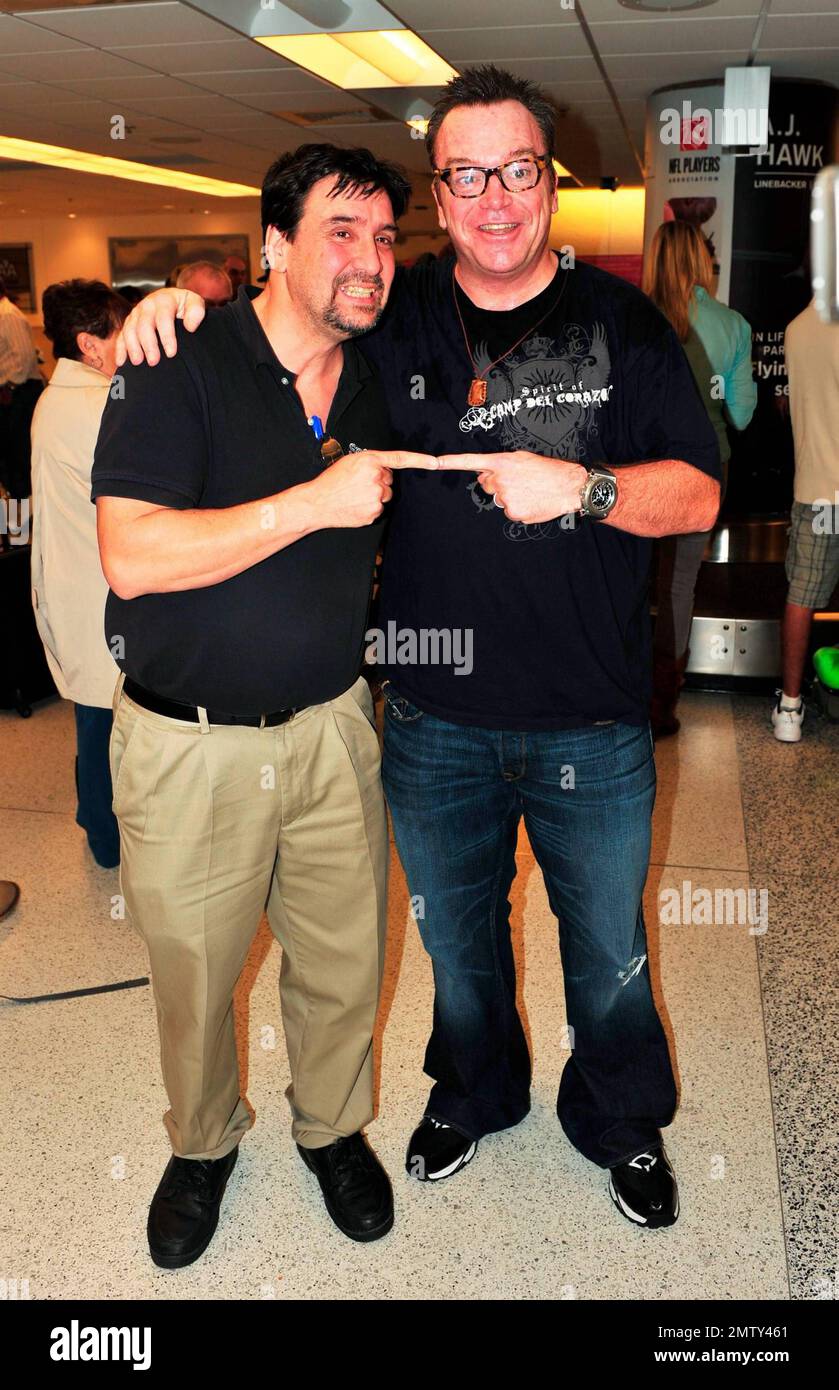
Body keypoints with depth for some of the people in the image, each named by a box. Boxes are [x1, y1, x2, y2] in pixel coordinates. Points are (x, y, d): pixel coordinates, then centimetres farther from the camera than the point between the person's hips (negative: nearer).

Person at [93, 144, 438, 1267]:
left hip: (331, 728, 4)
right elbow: (132, 556, -24)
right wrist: (315, 502, -27)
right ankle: (203, 1144, 42)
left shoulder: (378, 384, 5)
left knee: (344, 962, 14)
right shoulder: (183, 372, -12)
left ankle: (333, 1128, 42)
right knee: (192, 973, 13)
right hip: (188, 743, -4)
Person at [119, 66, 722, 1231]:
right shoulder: (391, 320, 0)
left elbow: (698, 494, -6)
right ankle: (474, 1090, 50)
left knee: (608, 952, 16)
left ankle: (622, 1123, 44)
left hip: (591, 725, -1)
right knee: (455, 935, 21)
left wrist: (580, 486, -23)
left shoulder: (621, 319, -4)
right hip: (435, 720, 2)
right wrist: (178, 300, -6)